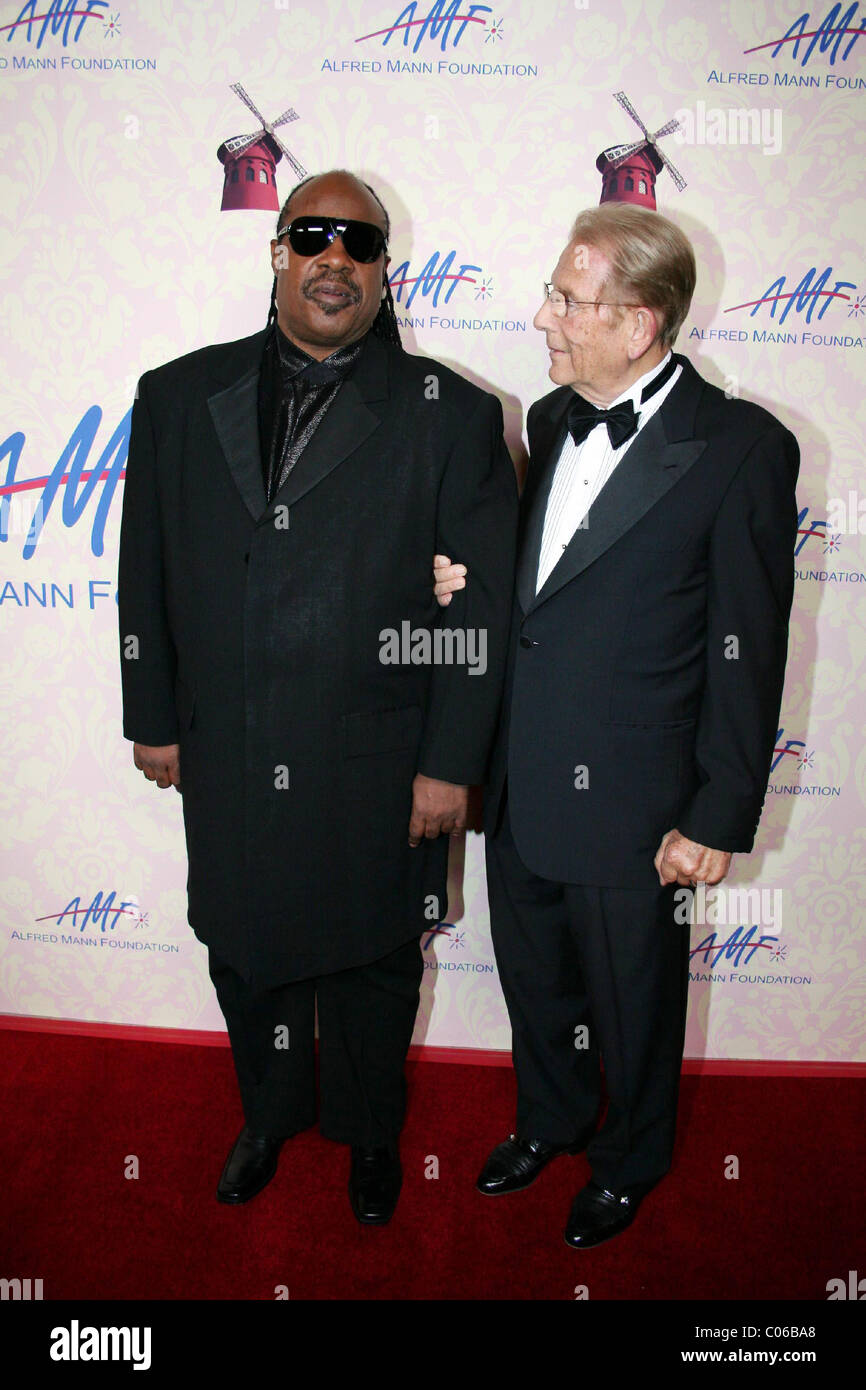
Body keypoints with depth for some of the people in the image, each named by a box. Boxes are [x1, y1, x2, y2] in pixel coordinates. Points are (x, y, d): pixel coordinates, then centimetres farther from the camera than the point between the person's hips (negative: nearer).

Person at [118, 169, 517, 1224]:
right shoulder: (180, 395, 2)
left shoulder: (450, 414, -7)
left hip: (376, 772, -2)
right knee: (245, 958, 22)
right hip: (226, 768, 3)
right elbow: (145, 572, 6)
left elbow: (485, 605, -8)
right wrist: (153, 719, 7)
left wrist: (451, 764, -10)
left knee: (372, 968, 18)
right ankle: (270, 1114, 51)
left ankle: (370, 1133, 47)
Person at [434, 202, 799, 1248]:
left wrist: (720, 817, -13)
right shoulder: (553, 420, 5)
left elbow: (747, 654, -14)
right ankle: (550, 1121, 53)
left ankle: (629, 1163, 46)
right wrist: (467, 582, -4)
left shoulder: (739, 448, -16)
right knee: (533, 982, 25)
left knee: (632, 1006, 17)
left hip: (631, 808, -6)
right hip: (519, 793, 6)